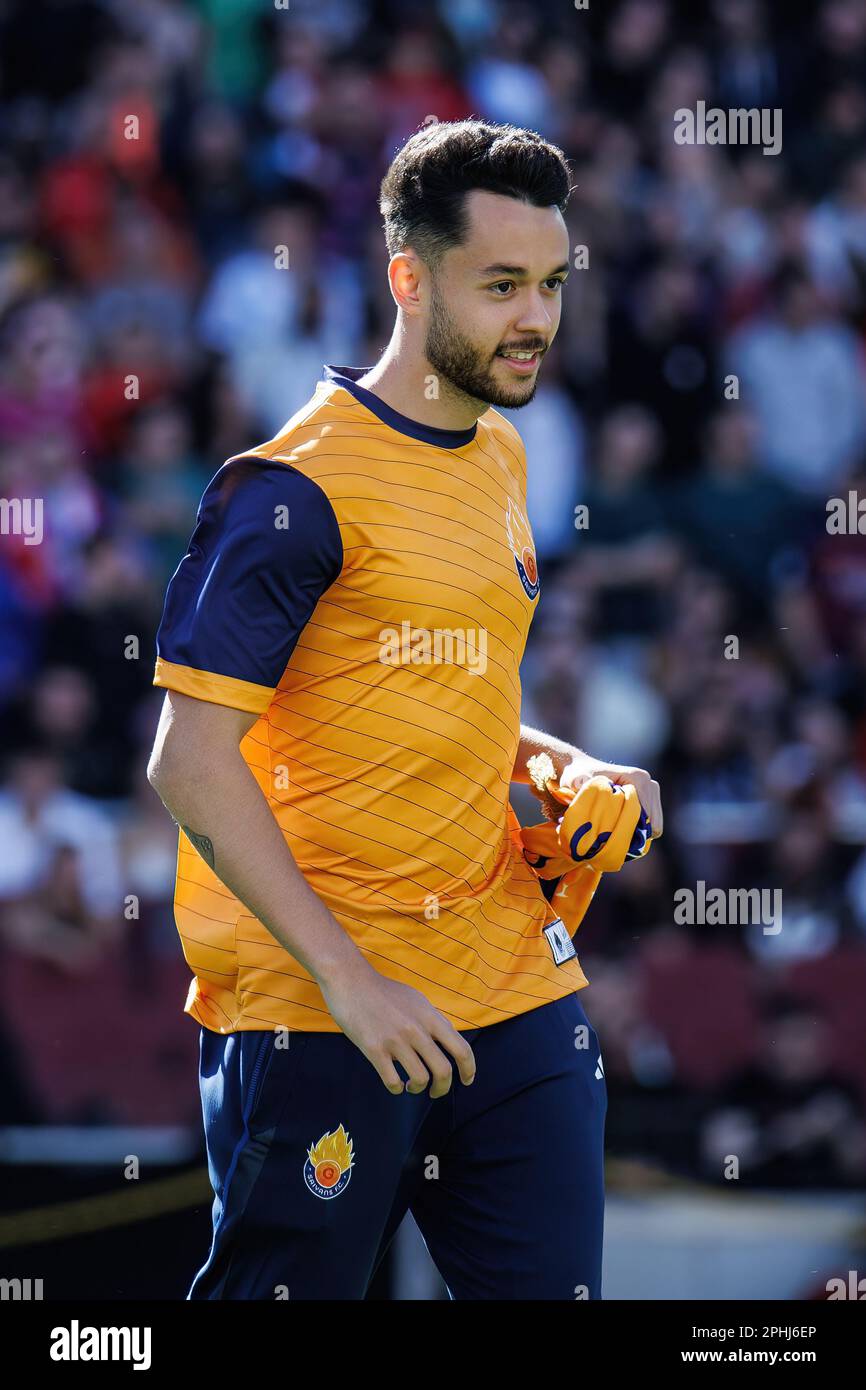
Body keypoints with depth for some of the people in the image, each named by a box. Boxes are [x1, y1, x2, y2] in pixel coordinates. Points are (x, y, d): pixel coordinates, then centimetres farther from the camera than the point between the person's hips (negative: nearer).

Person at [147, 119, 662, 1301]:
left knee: (553, 1283, 3)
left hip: (517, 996, 7)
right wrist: (348, 980, -19)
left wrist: (557, 765, 8)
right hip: (319, 1023, -7)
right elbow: (192, 765, -15)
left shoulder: (499, 456, 13)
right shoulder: (300, 487, -12)